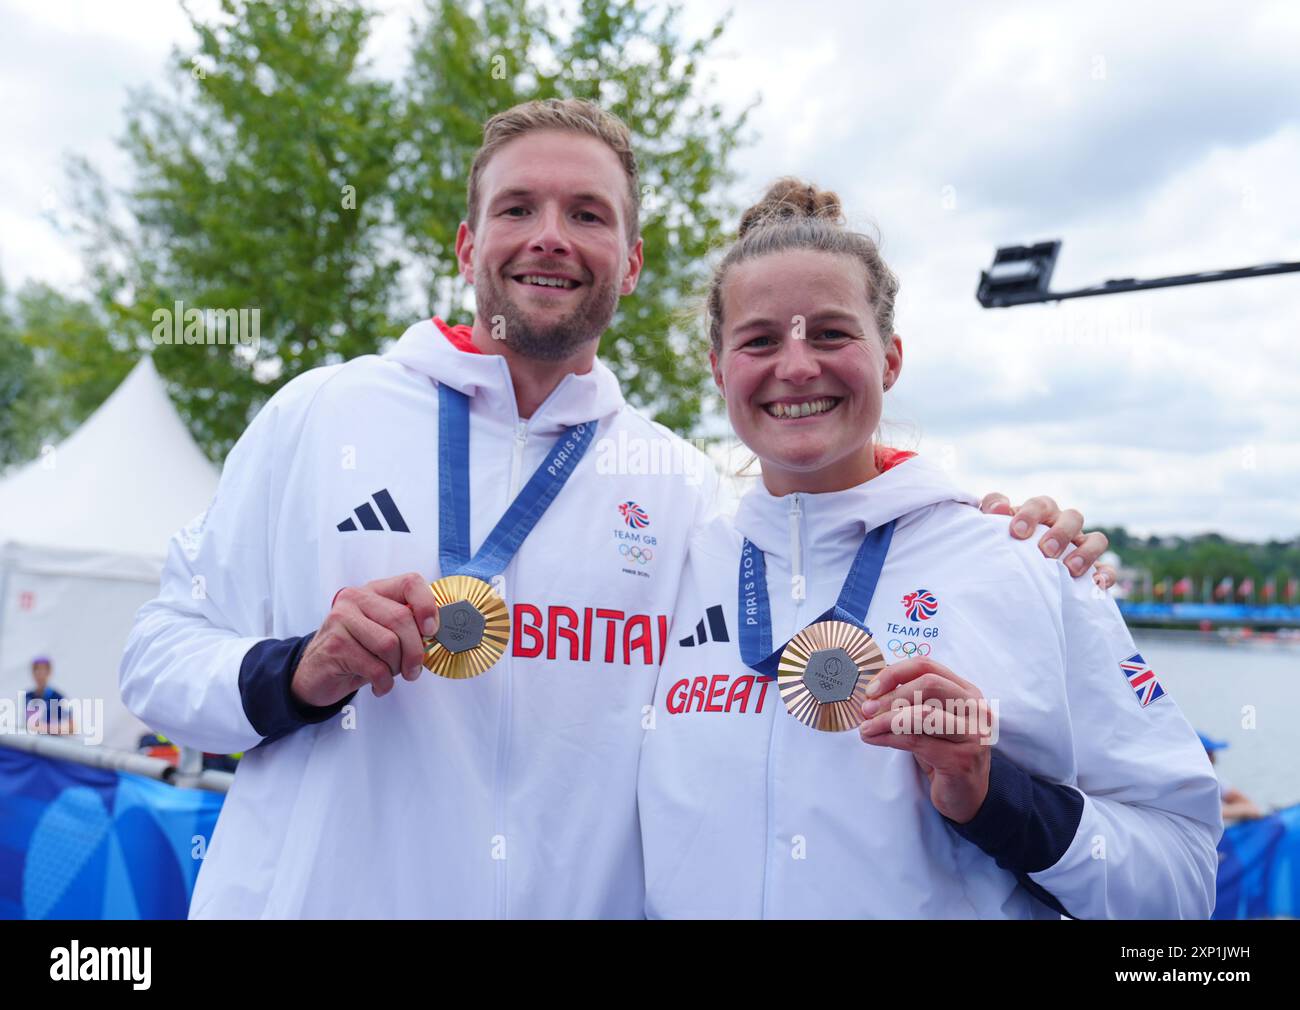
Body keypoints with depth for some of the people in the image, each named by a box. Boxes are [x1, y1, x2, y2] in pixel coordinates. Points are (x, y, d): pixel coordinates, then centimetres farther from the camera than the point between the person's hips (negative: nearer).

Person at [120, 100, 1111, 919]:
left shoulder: (686, 488, 1)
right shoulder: (321, 414, -4)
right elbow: (158, 653, -1)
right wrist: (300, 674, -21)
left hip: (583, 898, 2)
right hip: (311, 894, -1)